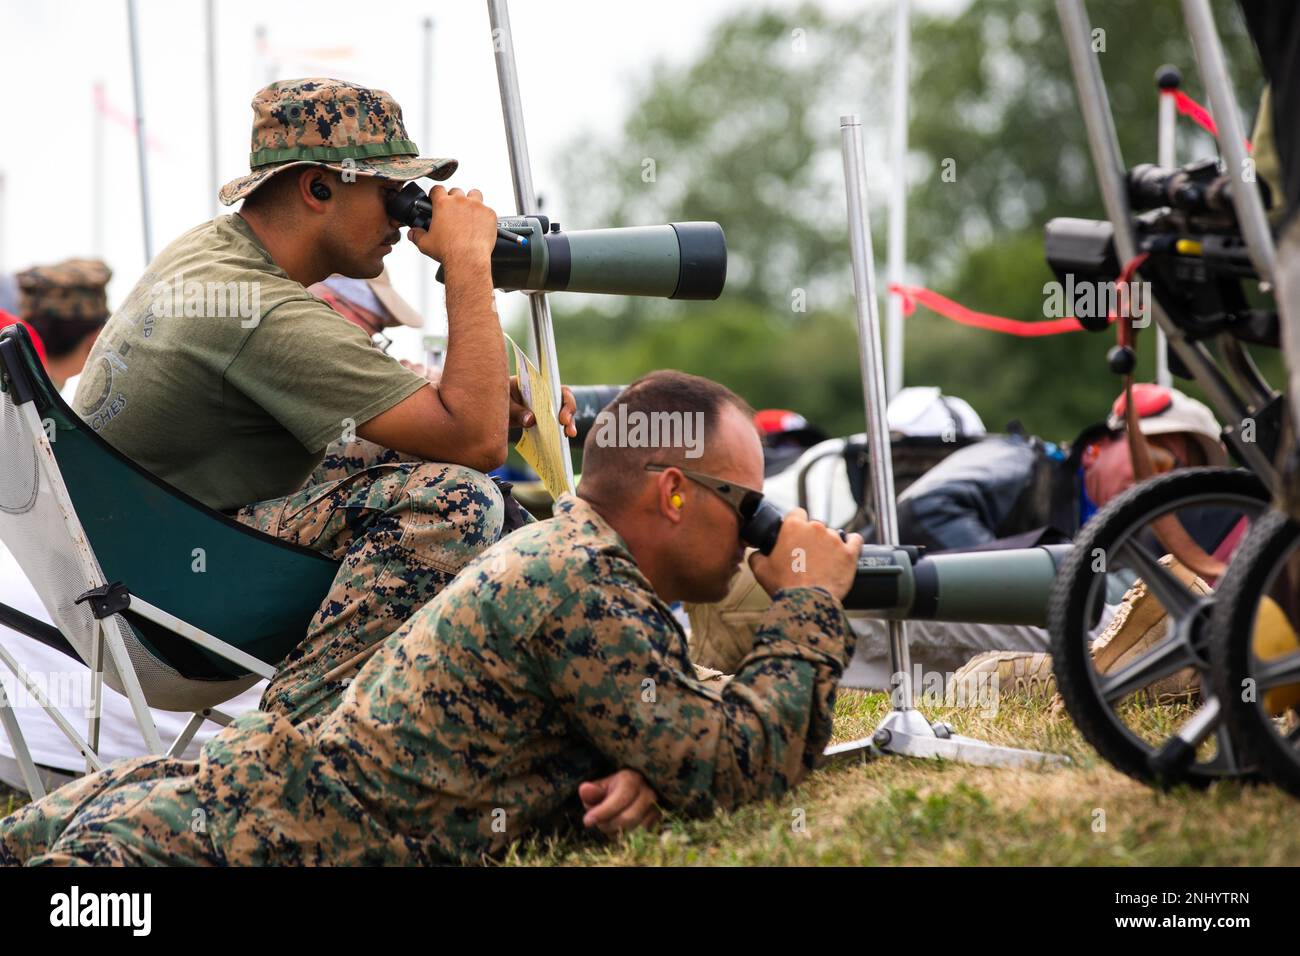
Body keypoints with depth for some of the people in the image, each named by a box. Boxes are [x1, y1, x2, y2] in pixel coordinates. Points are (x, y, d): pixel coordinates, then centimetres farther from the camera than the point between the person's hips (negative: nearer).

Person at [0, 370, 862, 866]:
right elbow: (733, 769, -19)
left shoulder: (560, 547, 14)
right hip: (266, 841, -10)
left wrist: (652, 772, -4)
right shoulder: (585, 593, -18)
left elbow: (691, 732, 22)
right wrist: (810, 607, -6)